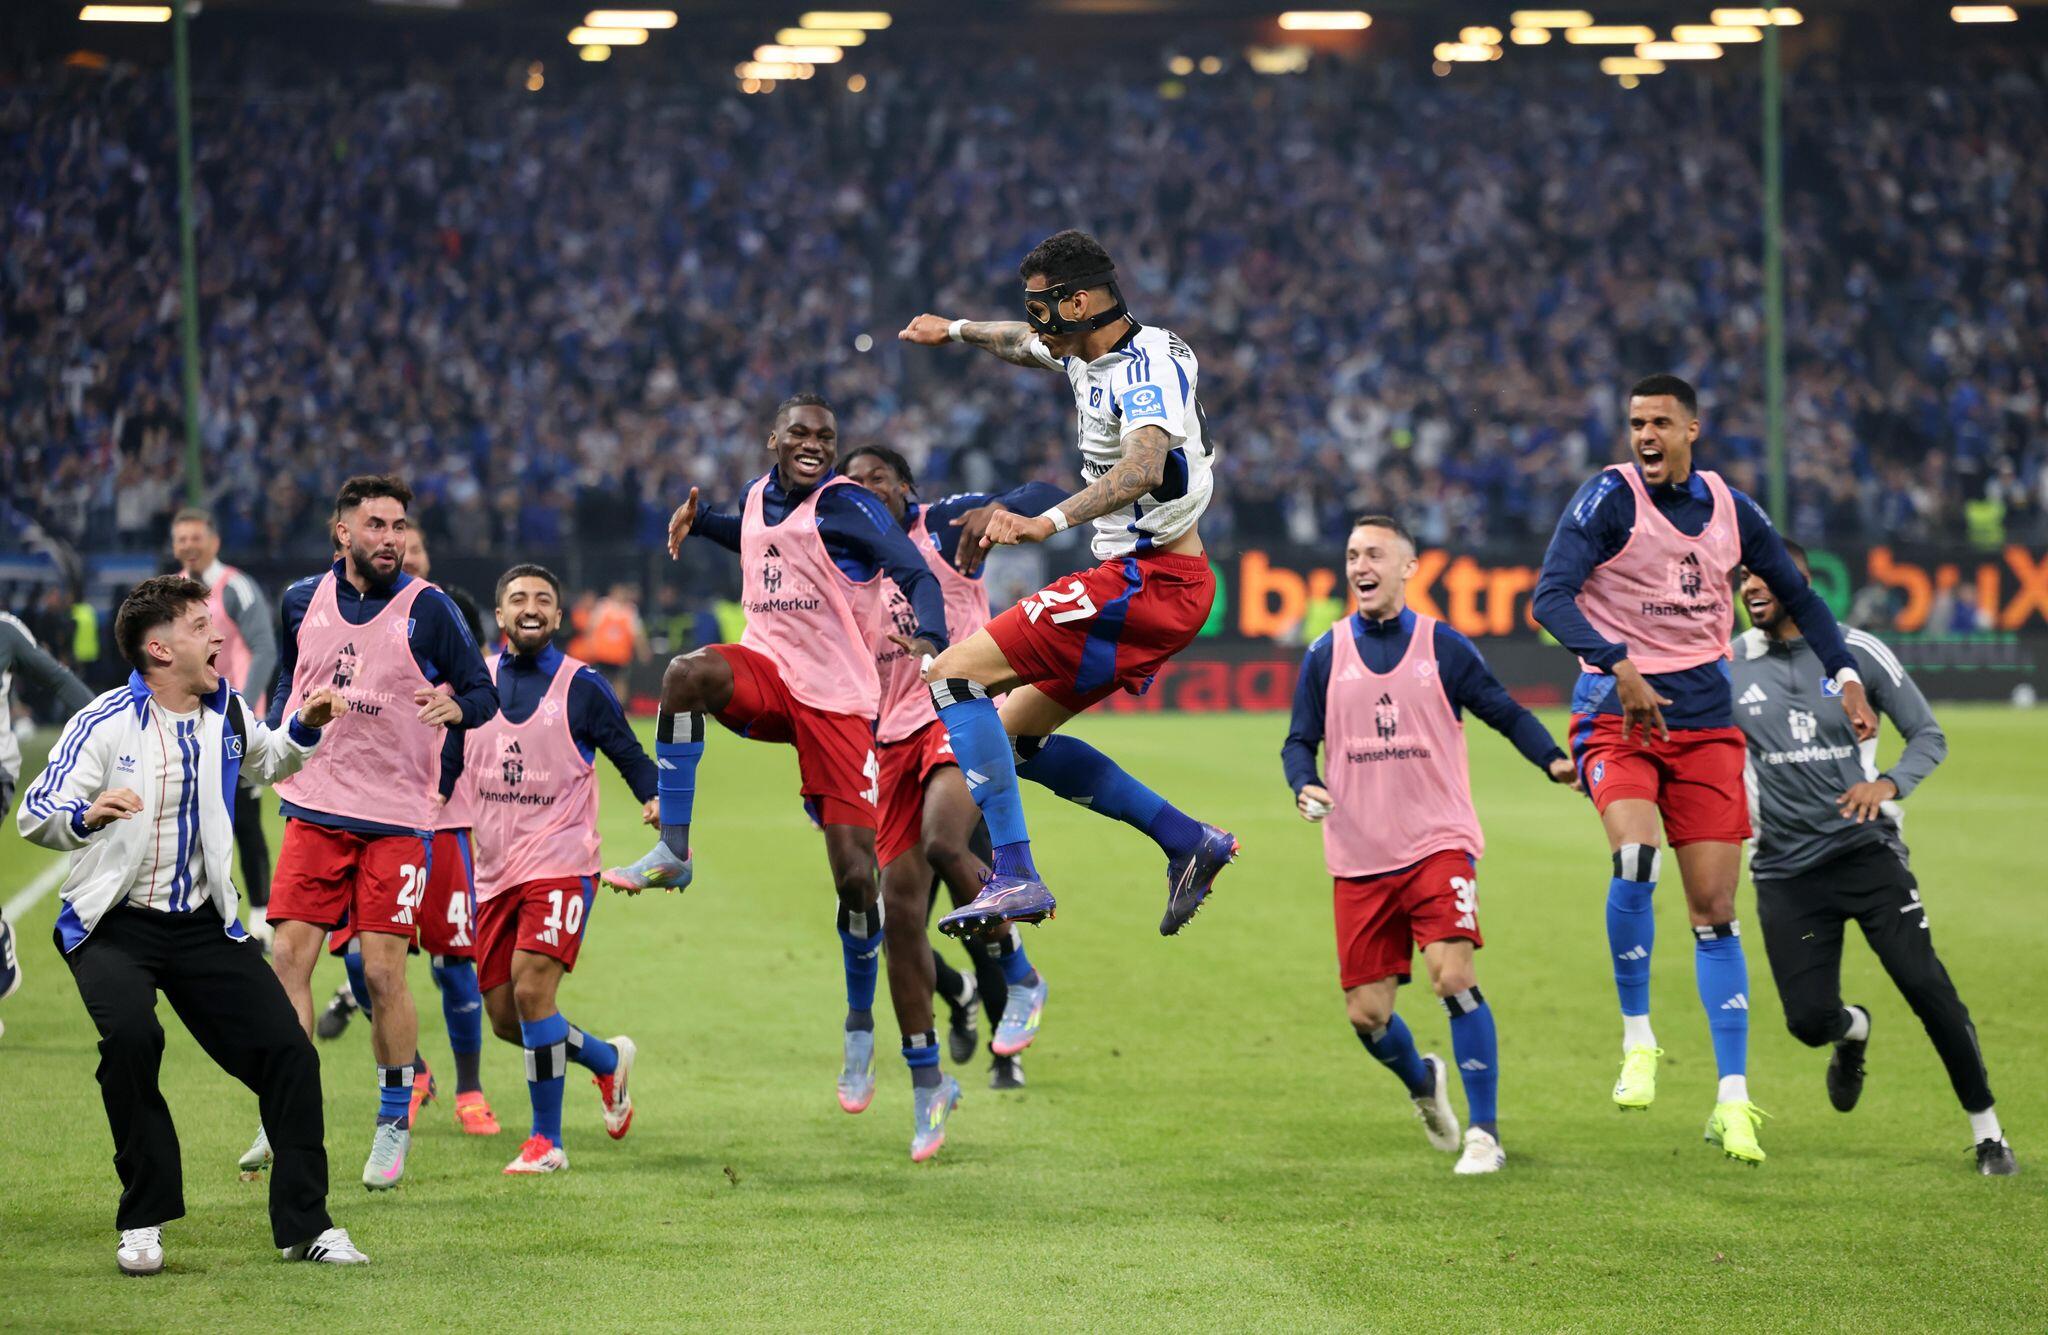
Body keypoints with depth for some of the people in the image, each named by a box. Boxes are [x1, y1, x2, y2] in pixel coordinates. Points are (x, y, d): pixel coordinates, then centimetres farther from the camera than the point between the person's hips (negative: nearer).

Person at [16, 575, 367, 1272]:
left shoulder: (226, 710, 5)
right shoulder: (105, 723, -12)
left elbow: (266, 761, 27)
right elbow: (34, 816, -15)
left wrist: (303, 729, 7)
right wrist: (86, 817, -36)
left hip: (203, 926, 5)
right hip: (115, 924, -5)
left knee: (286, 1051, -6)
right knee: (130, 1034, -32)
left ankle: (304, 1224, 8)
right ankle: (143, 1221, -16)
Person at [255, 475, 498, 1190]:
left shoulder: (426, 608, -5)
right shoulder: (302, 601, 6)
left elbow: (483, 691, -2)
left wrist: (453, 706, -22)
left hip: (397, 817, -3)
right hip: (314, 809, 3)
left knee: (382, 972, -5)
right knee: (287, 956, -7)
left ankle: (395, 1120, 14)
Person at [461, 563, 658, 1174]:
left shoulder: (582, 686, -2)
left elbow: (628, 754, -1)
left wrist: (655, 799, -19)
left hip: (560, 864, -5)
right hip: (495, 871, 5)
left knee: (531, 989, -20)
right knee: (504, 1018, 5)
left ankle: (546, 1139, -7)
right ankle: (608, 1060, 33)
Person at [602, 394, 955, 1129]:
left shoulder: (849, 507, -10)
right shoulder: (759, 497, 9)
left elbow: (918, 575, -20)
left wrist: (927, 637, -41)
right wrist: (698, 520, 16)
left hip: (838, 701, -4)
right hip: (768, 670, 4)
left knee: (856, 874, -5)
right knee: (688, 673, -32)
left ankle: (860, 1031, 13)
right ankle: (672, 852, -25)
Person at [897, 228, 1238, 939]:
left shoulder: (1147, 368, -18)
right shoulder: (1091, 352, 12)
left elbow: (1144, 467, -38)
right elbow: (1029, 345, 36)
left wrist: (1046, 522, -49)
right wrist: (955, 330, 51)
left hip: (1146, 580, -10)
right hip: (1138, 576, 10)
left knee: (953, 675, -15)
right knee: (1016, 735, 16)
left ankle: (1015, 877, -24)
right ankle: (1190, 842, 13)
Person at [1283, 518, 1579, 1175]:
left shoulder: (1442, 646, 1)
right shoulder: (1326, 655, 6)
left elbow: (1506, 712, 4)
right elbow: (1300, 741, 10)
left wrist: (1553, 759, -14)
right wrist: (1304, 787, -11)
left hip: (1439, 843, -2)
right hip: (1359, 857, 2)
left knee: (1453, 976, -21)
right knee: (1366, 1014, 1)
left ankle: (1484, 1133, -11)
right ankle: (1423, 1083, 35)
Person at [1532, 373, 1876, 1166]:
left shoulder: (1731, 510, 6)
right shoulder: (1610, 499, -8)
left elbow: (1796, 594, 21)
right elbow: (1550, 597, -18)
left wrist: (1846, 676, 12)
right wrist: (1618, 666, -31)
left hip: (1705, 720, 4)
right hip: (1617, 715, -4)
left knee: (1714, 907, 1)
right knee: (1636, 857, -29)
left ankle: (1733, 1100, 5)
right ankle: (1637, 1038, -9)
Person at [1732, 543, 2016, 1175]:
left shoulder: (1858, 652, -3)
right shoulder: (1729, 666, 2)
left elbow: (1928, 736, 2)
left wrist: (1889, 784, -18)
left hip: (1866, 851, -2)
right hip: (1786, 870, 2)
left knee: (1926, 986, -13)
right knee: (1808, 1019, -5)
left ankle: (1987, 1130, 2)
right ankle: (1854, 1031, 35)